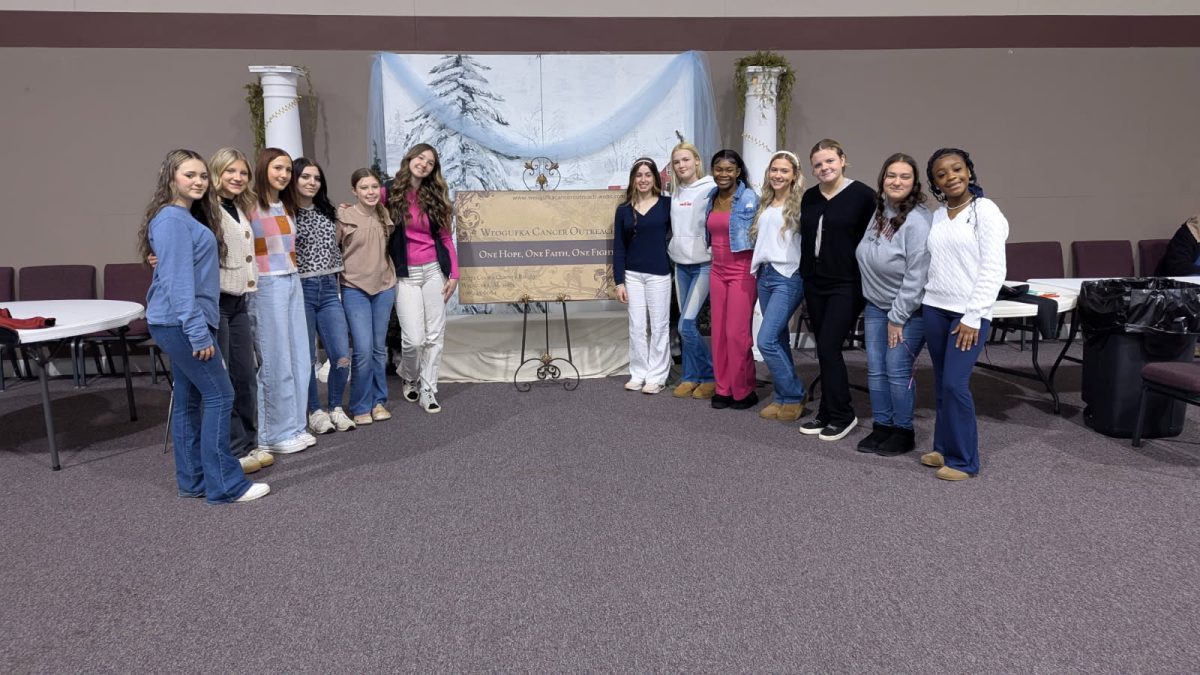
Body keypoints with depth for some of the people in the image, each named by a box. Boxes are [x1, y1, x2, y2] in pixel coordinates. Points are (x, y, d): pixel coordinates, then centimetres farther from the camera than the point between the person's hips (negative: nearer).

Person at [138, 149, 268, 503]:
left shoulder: (189, 218, 16)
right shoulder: (172, 219, -14)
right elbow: (178, 280, -21)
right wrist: (198, 331, -23)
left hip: (179, 323, 10)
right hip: (181, 323, -10)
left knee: (188, 399, 11)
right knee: (219, 395, -8)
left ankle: (192, 480, 18)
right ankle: (224, 484, -4)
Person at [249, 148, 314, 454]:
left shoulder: (288, 207, 15)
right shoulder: (250, 206, -8)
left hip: (293, 283, 7)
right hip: (267, 286, -7)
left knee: (299, 358, 8)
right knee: (276, 360, -4)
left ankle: (294, 426, 18)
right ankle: (274, 433, 6)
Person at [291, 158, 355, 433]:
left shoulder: (327, 212, 14)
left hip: (329, 289, 4)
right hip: (300, 290, -4)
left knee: (342, 356, -3)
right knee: (307, 359, 2)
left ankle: (335, 408, 16)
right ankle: (315, 412, 18)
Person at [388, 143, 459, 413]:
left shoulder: (435, 197, 8)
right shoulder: (390, 193, -1)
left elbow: (446, 237, 8)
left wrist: (454, 274, 3)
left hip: (434, 271, 3)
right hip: (405, 274, -3)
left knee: (435, 335, 3)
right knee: (414, 338, -7)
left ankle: (428, 390, 16)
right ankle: (410, 379, 24)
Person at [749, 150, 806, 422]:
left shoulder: (799, 204, -7)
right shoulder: (764, 204, 14)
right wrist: (756, 267, 14)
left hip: (788, 277, -7)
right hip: (765, 275, 7)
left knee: (766, 340, -13)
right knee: (778, 340, 10)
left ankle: (794, 397, 3)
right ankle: (783, 397, 19)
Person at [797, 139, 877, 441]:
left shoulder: (862, 195, -8)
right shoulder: (809, 197, 10)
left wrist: (867, 282, -11)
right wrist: (805, 275, 13)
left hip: (846, 285, -6)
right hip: (815, 284, 6)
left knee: (828, 347, -10)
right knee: (824, 349, 10)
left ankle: (842, 415, 5)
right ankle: (827, 414, 19)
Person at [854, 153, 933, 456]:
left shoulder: (918, 221, -19)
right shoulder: (879, 211, 5)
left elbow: (917, 275, -21)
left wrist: (898, 317, -17)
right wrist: (877, 305, 13)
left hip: (909, 310, -7)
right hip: (875, 306, 7)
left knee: (897, 370, -3)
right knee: (875, 369, 8)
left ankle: (903, 431, 14)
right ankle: (881, 427, 21)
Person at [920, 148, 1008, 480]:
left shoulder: (985, 210, -7)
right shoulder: (937, 216, 11)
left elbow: (993, 269, -12)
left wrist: (972, 317, -15)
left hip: (970, 312, -6)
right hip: (935, 308, 6)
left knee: (955, 384, -8)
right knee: (941, 383, 10)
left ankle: (964, 460, 5)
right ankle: (944, 448, 23)